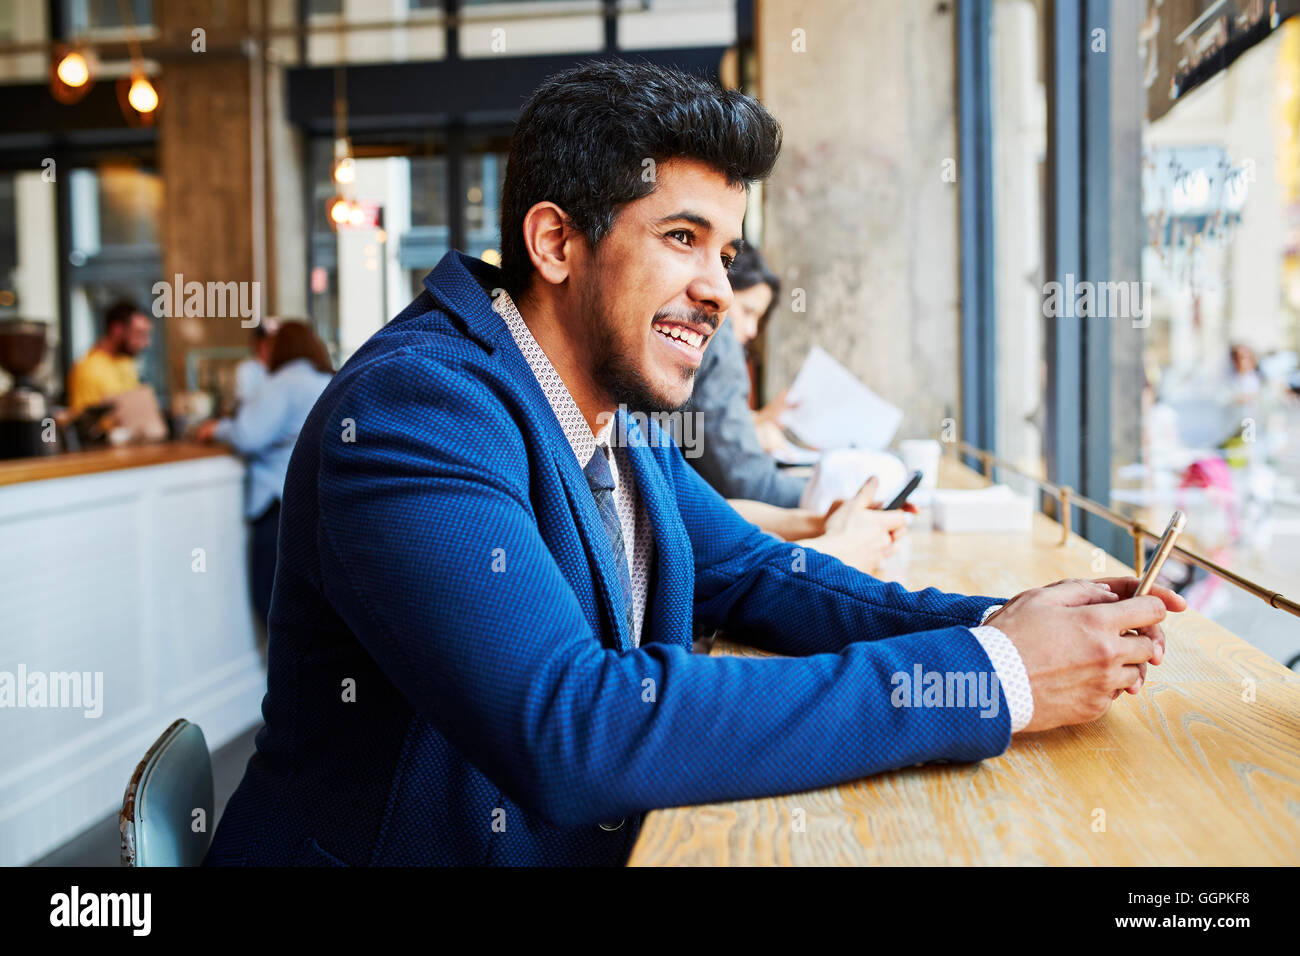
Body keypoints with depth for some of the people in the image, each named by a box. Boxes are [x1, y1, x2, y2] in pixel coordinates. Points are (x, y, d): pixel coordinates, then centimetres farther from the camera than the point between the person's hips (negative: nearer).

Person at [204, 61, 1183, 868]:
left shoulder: (619, 411, 4)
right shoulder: (415, 405, -22)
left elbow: (751, 573, 11)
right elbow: (568, 733, -31)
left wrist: (997, 619, -6)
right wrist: (987, 675, -27)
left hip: (595, 839, 7)